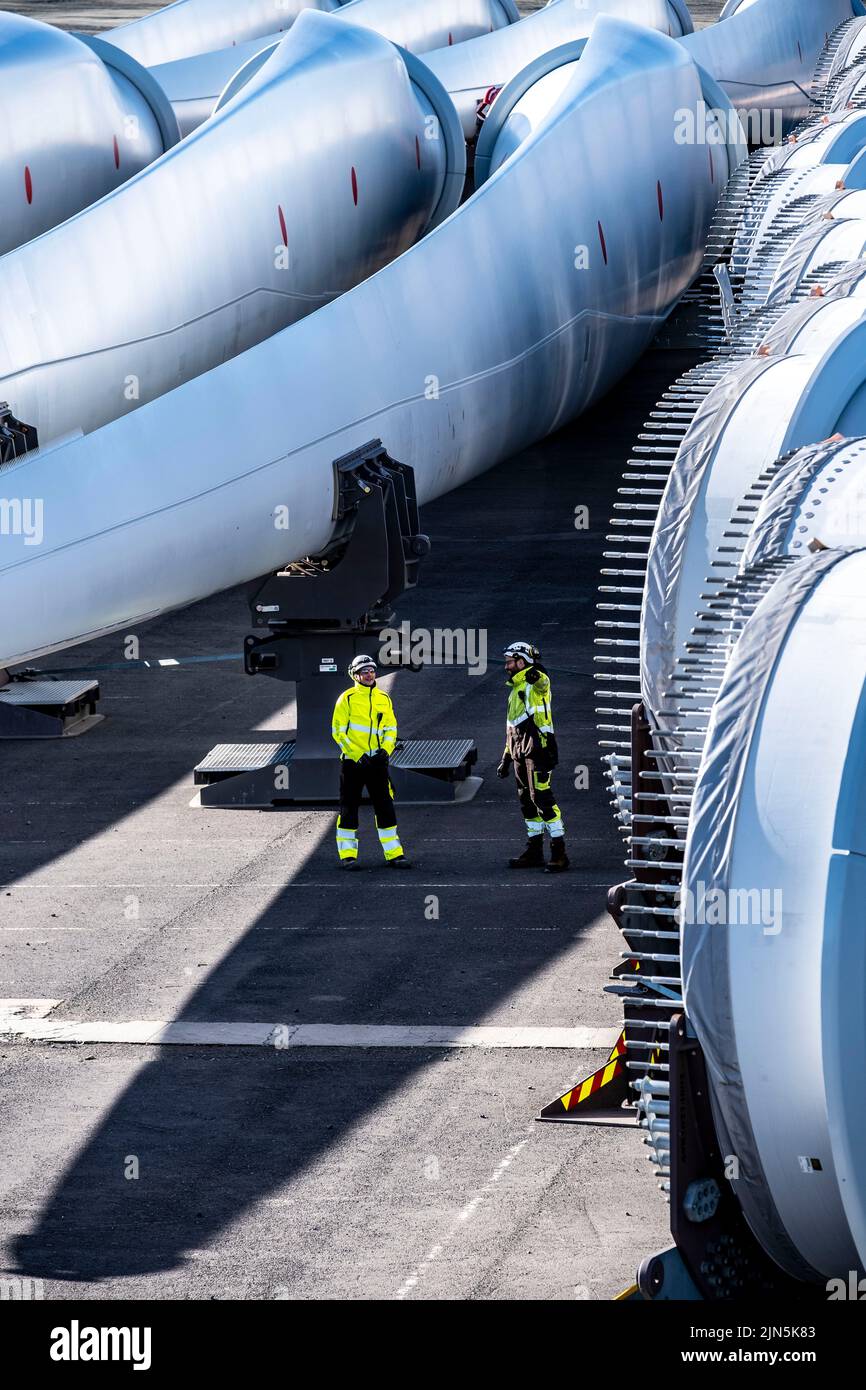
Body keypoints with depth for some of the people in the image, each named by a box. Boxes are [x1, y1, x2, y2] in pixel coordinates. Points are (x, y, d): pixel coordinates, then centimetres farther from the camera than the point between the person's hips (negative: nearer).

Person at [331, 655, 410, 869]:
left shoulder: (384, 699, 10)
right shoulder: (347, 699, -3)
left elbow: (391, 728, 12)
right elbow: (339, 732, -5)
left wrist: (385, 750, -7)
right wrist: (358, 755, -14)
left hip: (377, 761, 3)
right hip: (352, 762, -3)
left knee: (385, 807, 2)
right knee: (349, 807, 1)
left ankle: (393, 854, 6)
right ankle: (347, 854, 7)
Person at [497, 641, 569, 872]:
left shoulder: (537, 682, -3)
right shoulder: (516, 689, 23)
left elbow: (541, 680, -29)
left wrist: (535, 673, -47)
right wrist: (506, 758, 28)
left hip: (537, 748, -10)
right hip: (521, 753, 10)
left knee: (542, 799, -12)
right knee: (527, 802, 12)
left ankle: (559, 852, -11)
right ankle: (534, 852, 20)